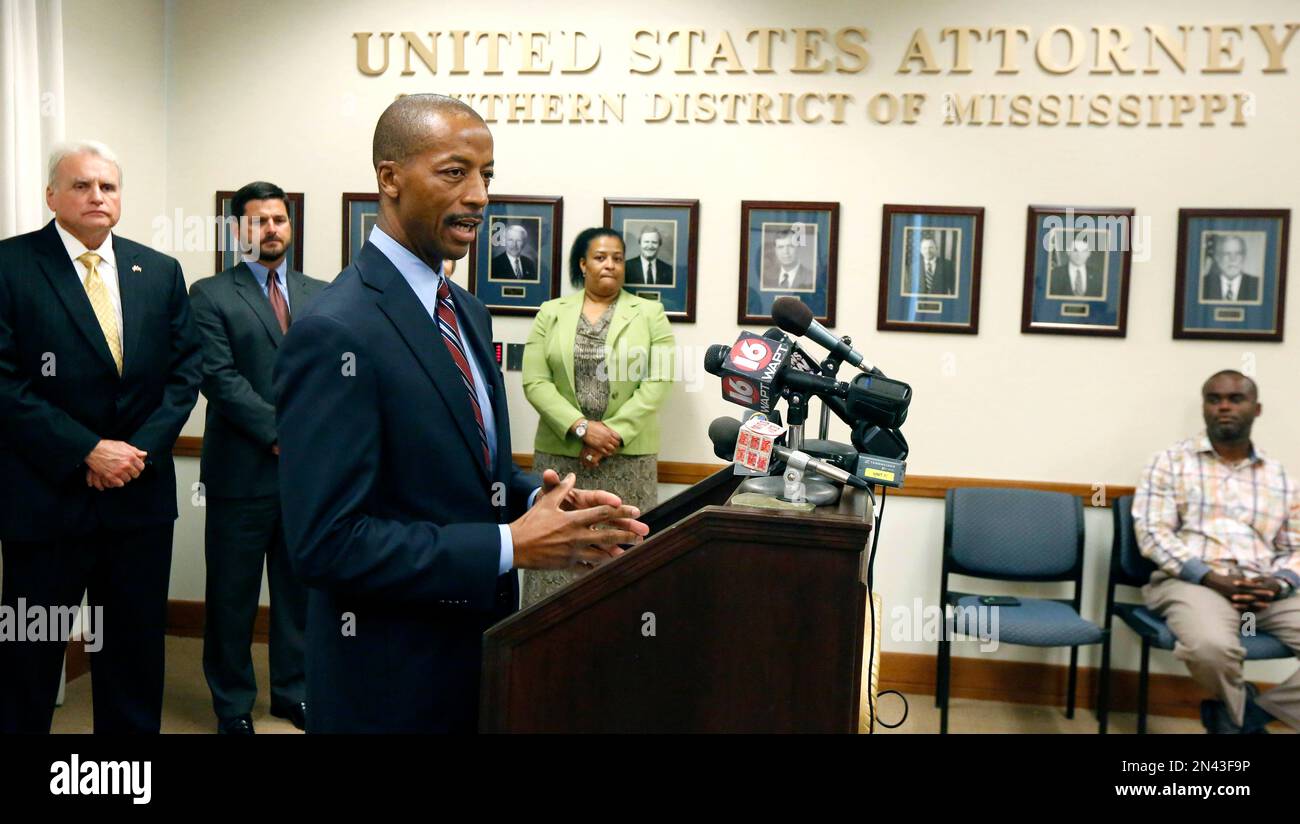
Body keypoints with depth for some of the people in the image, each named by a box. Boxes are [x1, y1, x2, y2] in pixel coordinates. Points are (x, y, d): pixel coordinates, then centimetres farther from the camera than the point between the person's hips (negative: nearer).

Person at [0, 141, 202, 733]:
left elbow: (186, 370, 6)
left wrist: (144, 447, -8)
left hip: (141, 493, 4)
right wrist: (86, 452, -16)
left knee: (137, 647, 14)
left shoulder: (160, 272, 7)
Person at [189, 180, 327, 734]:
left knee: (300, 587, 12)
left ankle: (294, 692, 26)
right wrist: (280, 431, -15)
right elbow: (220, 377, -10)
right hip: (243, 470, -3)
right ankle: (233, 704, 21)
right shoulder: (211, 295, 0)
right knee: (233, 594, 7)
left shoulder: (320, 295, 11)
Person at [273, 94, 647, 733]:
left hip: (480, 646, 8)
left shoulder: (467, 312, 6)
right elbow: (325, 541, -24)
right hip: (393, 680, -8)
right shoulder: (334, 333, -21)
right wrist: (510, 547, -23)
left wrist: (537, 498, -6)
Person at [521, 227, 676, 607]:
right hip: (560, 452, 1)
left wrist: (613, 434, -12)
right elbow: (535, 382, -1)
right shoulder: (551, 313, 7)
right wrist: (581, 428, -13)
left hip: (628, 455, -1)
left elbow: (658, 381, -4)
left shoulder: (650, 313, 5)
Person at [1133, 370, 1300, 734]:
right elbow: (1153, 534, -3)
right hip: (1190, 581, -4)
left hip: (1266, 591, 4)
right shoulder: (1170, 462, 8)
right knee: (1212, 647, -37)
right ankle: (1243, 708, -1)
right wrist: (1214, 580, -14)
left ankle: (1243, 714, -7)